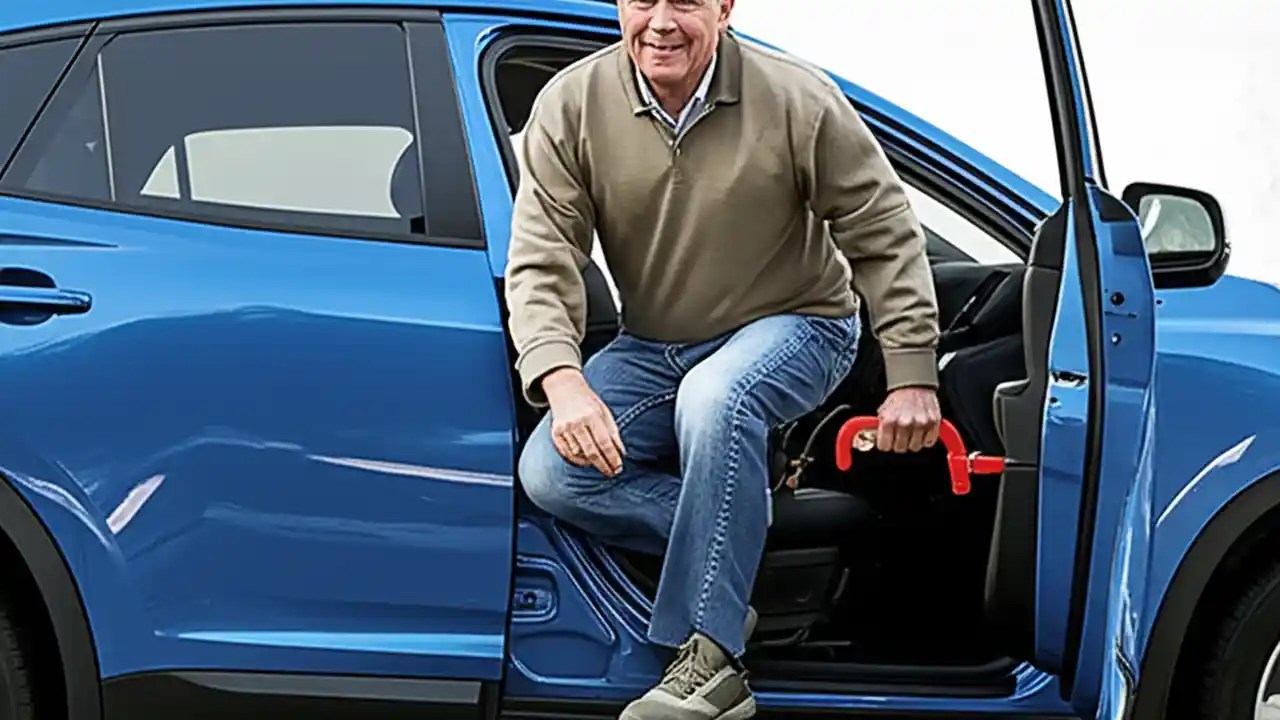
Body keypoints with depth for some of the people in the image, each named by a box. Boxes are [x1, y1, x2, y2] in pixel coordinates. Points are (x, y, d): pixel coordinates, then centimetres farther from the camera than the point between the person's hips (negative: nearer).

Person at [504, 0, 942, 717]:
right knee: (551, 474, -19)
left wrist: (912, 376, -11)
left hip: (795, 324, -4)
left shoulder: (798, 100, -18)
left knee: (715, 397, -39)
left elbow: (886, 236, -10)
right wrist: (563, 380, -34)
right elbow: (540, 263, -17)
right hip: (653, 345, 4)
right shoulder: (571, 106, -13)